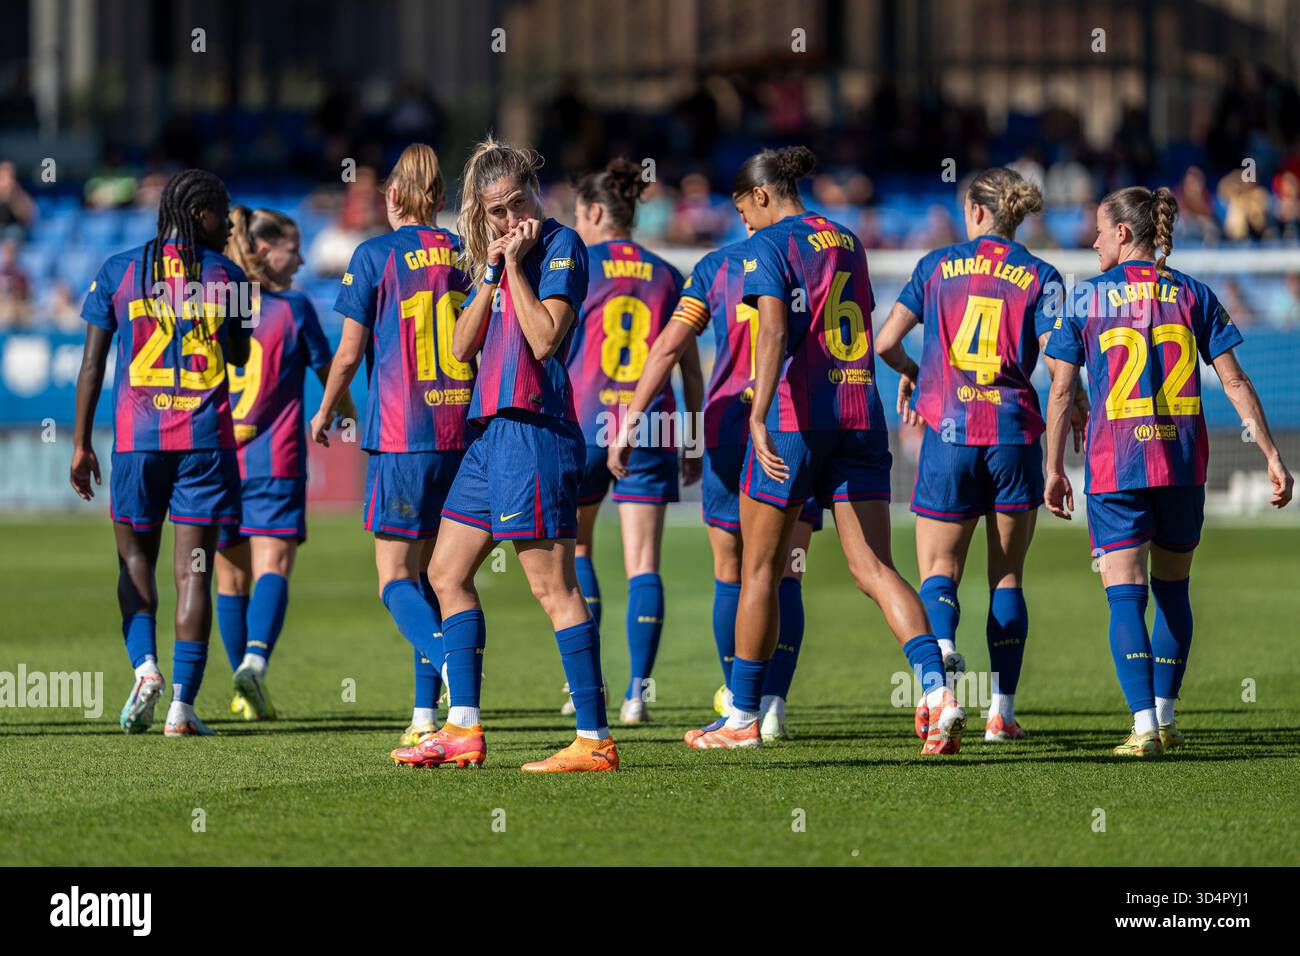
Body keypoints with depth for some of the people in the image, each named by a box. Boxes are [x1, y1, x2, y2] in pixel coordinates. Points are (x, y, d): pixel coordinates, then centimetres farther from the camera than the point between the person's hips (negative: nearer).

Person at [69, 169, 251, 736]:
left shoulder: (119, 272, 4)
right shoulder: (226, 276, 2)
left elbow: (92, 362, 2)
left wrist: (81, 444, 7)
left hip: (138, 435, 1)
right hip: (206, 435, -1)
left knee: (135, 557, 16)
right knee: (193, 568, 1)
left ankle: (145, 667, -7)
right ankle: (182, 703, -5)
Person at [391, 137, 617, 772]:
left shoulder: (560, 246, -6)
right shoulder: (495, 258, 19)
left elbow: (544, 338, -17)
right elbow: (461, 348, 11)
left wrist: (516, 264, -11)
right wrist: (492, 273, 2)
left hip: (533, 427, -10)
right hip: (490, 428, 10)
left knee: (553, 585, -10)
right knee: (448, 572, 11)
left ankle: (596, 739, -10)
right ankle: (463, 730, 14)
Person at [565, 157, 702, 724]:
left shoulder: (577, 267, 0)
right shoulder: (665, 275, 9)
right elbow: (689, 364, 11)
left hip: (585, 423, -2)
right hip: (650, 425, 2)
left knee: (573, 544, 17)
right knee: (642, 564, 0)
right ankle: (637, 692, -8)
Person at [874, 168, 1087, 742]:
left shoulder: (937, 266, 4)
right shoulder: (1039, 277, 1)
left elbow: (885, 342, 3)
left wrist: (909, 374, 24)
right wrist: (1079, 411, 10)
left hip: (949, 433, 0)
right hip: (1014, 435, 0)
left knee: (939, 566, 3)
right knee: (1007, 576, 10)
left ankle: (941, 645, -31)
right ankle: (1001, 711, 6)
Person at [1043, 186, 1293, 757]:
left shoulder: (1085, 299, 1)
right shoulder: (1192, 294, 6)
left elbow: (1061, 392, 1)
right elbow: (1234, 382, 1)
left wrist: (1054, 469, 9)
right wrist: (1272, 457, 4)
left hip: (1114, 464, -2)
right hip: (1182, 461, 2)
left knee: (1125, 595, -4)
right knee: (1172, 587, 18)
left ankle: (1144, 725, -17)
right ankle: (1165, 718, 21)